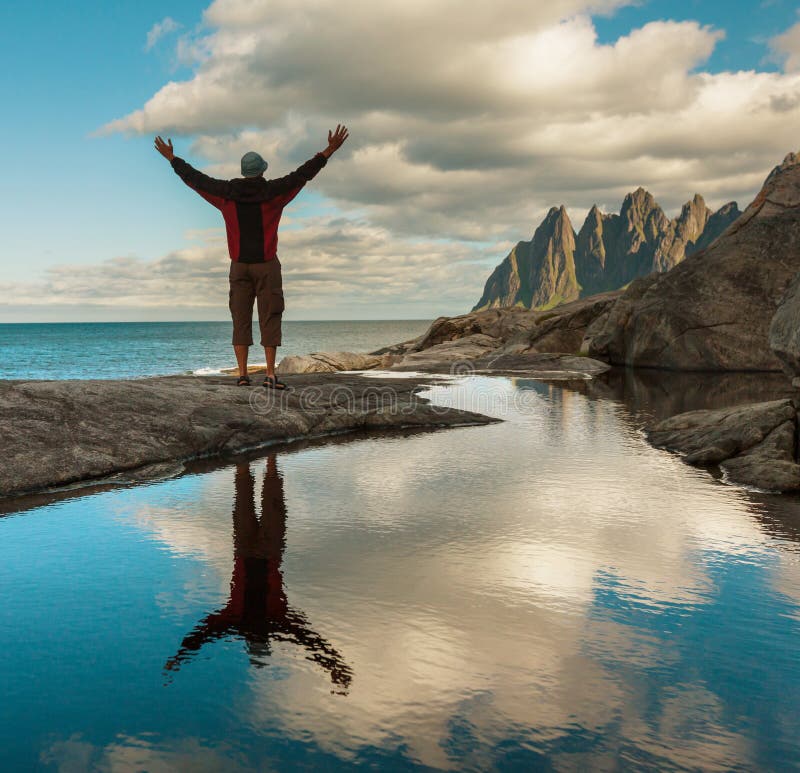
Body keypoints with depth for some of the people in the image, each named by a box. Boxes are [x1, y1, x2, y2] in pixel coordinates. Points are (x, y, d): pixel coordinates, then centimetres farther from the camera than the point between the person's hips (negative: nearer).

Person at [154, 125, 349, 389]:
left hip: (239, 266, 3)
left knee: (241, 320, 4)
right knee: (269, 319, -1)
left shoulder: (226, 193, 2)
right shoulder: (273, 191, -6)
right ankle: (270, 374, -6)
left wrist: (172, 159, 25)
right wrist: (329, 150, -3)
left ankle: (242, 374, 1)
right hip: (266, 265, -2)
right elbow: (303, 173, -6)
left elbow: (196, 179, 11)